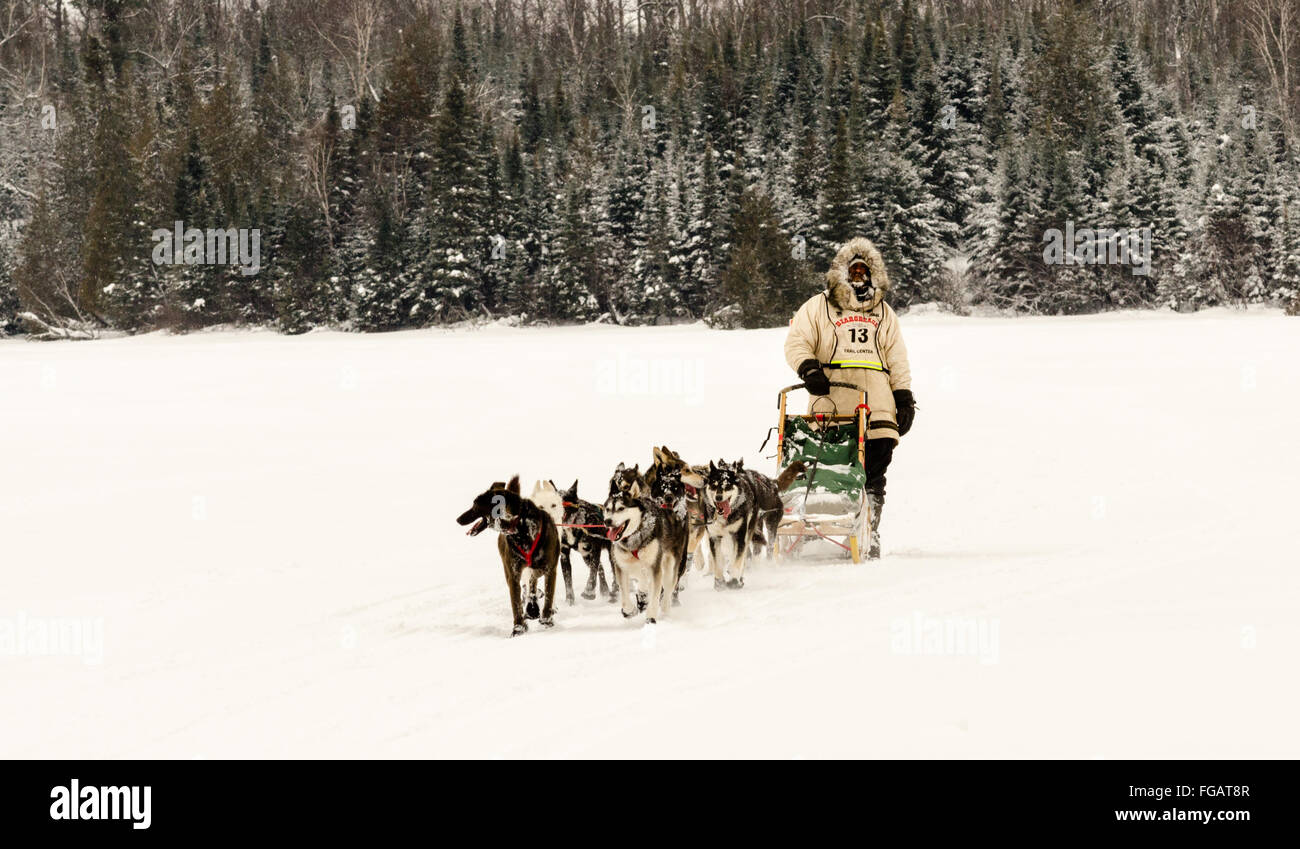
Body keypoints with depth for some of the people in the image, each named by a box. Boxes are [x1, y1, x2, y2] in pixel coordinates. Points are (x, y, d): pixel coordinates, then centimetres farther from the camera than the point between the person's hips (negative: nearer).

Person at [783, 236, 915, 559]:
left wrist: (904, 398, 14)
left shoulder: (883, 313, 25)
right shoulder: (818, 307, 15)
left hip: (876, 406, 3)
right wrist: (808, 368, -13)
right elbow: (796, 342, 7)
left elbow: (897, 359, 23)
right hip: (831, 404, -2)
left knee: (874, 475, -6)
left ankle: (870, 537, -2)